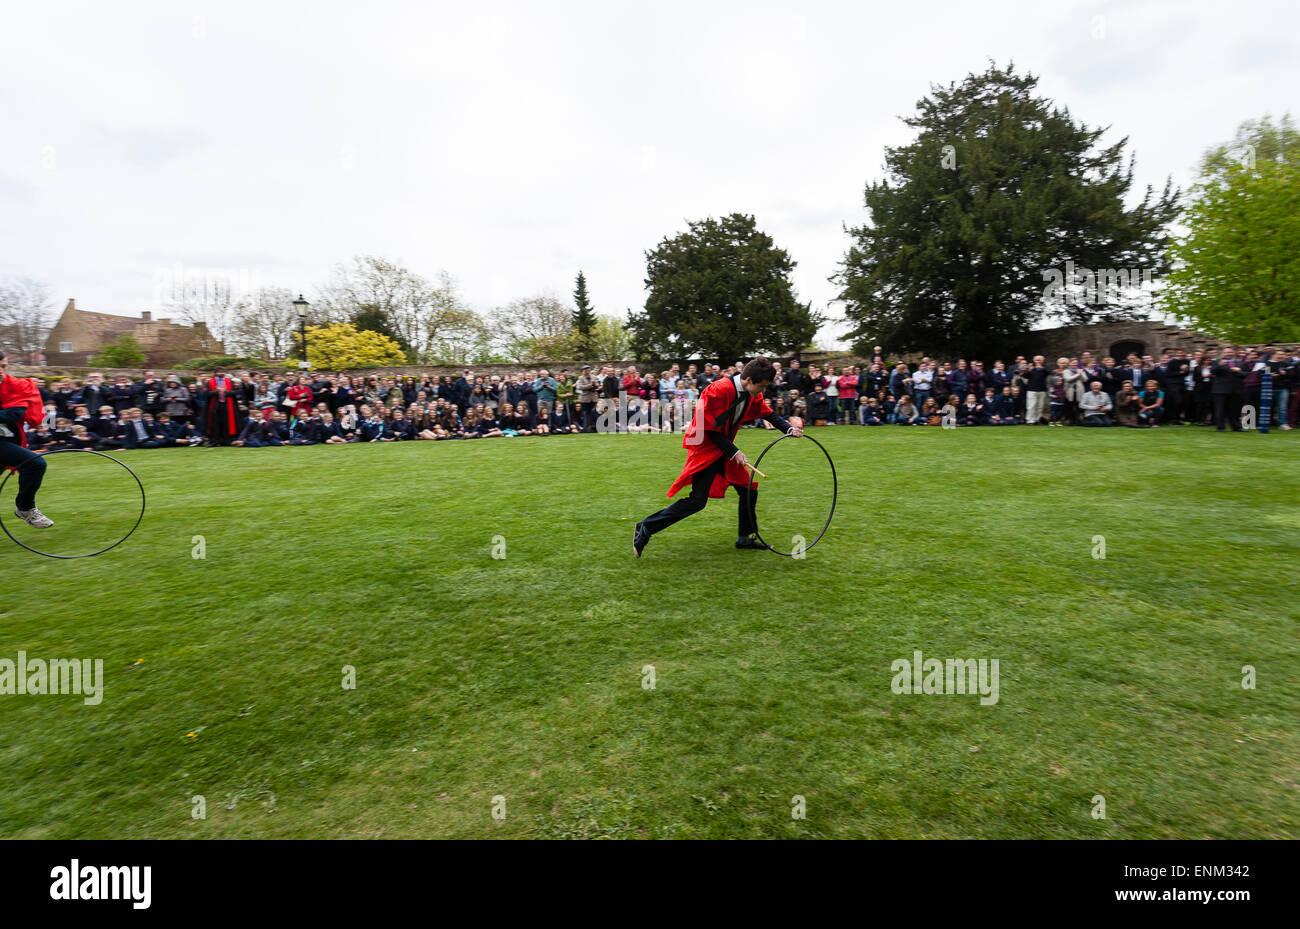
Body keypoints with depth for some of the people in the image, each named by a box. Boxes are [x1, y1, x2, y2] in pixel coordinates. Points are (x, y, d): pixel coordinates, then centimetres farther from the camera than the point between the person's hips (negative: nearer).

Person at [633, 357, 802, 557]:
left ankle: (746, 538, 27)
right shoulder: (719, 390, -24)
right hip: (705, 448, -9)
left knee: (749, 491, 8)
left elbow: (769, 414, 12)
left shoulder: (753, 395, 0)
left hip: (725, 449, 9)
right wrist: (734, 452, -20)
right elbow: (710, 429, -21)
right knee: (697, 500, -15)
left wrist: (789, 428, -5)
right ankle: (645, 529, -5)